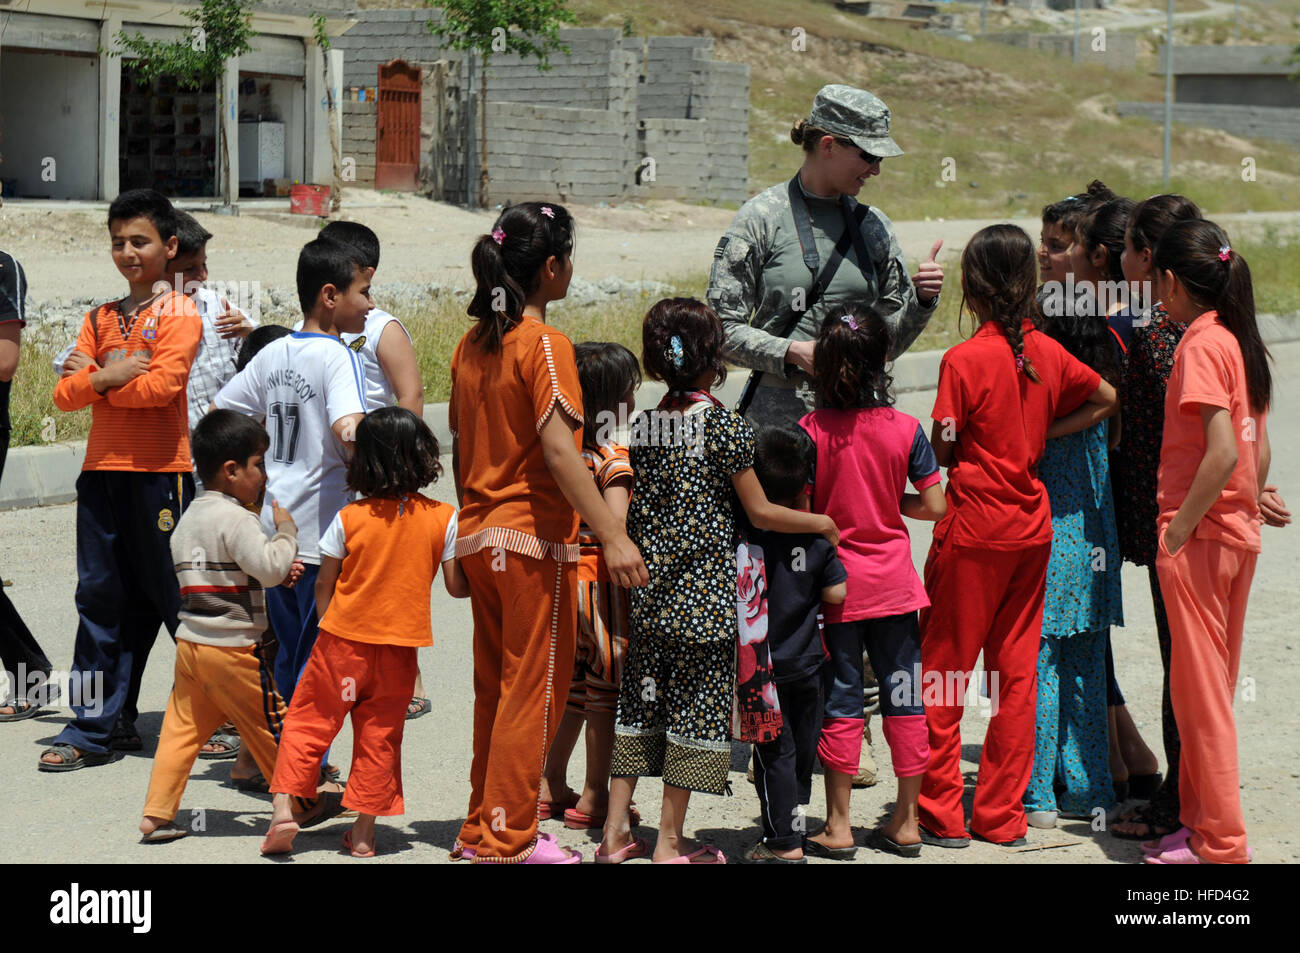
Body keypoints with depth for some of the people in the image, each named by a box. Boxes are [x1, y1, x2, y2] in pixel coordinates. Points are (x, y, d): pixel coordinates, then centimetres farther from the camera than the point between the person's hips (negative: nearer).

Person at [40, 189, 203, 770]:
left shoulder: (179, 315, -4)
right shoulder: (100, 319, 15)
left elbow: (161, 385, -19)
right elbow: (64, 394, 6)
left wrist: (100, 386, -5)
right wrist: (105, 377, -12)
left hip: (159, 472, -6)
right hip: (101, 471, 6)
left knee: (175, 596, 0)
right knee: (101, 597, 5)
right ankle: (97, 727, 9)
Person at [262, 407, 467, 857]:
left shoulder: (349, 518, -8)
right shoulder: (442, 518, -7)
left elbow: (324, 585, -1)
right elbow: (457, 587, -3)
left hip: (343, 639, -1)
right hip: (399, 650, 1)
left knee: (308, 721, 9)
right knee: (379, 735, 10)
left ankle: (283, 807, -1)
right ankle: (364, 831, 12)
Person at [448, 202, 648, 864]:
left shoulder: (472, 344, 9)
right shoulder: (544, 345, -14)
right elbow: (558, 451, -22)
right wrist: (613, 536, -24)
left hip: (478, 537, 8)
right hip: (533, 538, -8)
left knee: (495, 687, 17)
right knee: (533, 690, 1)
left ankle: (480, 829, 23)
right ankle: (509, 840, 5)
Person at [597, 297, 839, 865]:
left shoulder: (641, 427, 5)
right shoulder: (724, 426, -10)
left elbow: (625, 516, 10)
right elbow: (760, 513, -7)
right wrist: (821, 523, 6)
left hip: (647, 593, 5)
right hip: (703, 596, -5)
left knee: (639, 702, 13)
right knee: (694, 707, 3)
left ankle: (615, 829, 16)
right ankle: (669, 842, 7)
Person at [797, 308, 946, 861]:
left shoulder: (810, 431, -11)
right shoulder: (905, 428, -5)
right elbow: (935, 506, -2)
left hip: (835, 582, -1)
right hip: (893, 581, 1)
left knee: (840, 700, 6)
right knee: (903, 696, 9)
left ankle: (838, 826, 9)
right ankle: (906, 822, 14)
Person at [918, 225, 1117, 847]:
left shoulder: (964, 360, -14)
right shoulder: (1049, 353, 3)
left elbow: (940, 451, -12)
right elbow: (1107, 399, 18)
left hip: (974, 528, -6)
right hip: (1032, 526, 6)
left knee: (939, 671, 5)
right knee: (1016, 670, 10)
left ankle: (940, 814, 6)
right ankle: (1002, 815, 14)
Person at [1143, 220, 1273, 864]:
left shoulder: (1200, 344, -15)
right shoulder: (1241, 340, 10)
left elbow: (1223, 453, -24)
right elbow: (1259, 452, 13)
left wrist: (1178, 532, -18)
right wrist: (1245, 513, 19)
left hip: (1199, 537, -9)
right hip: (1239, 534, 9)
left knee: (1198, 689, -2)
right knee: (1213, 685, 15)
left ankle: (1219, 842, 3)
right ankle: (1203, 822, 23)